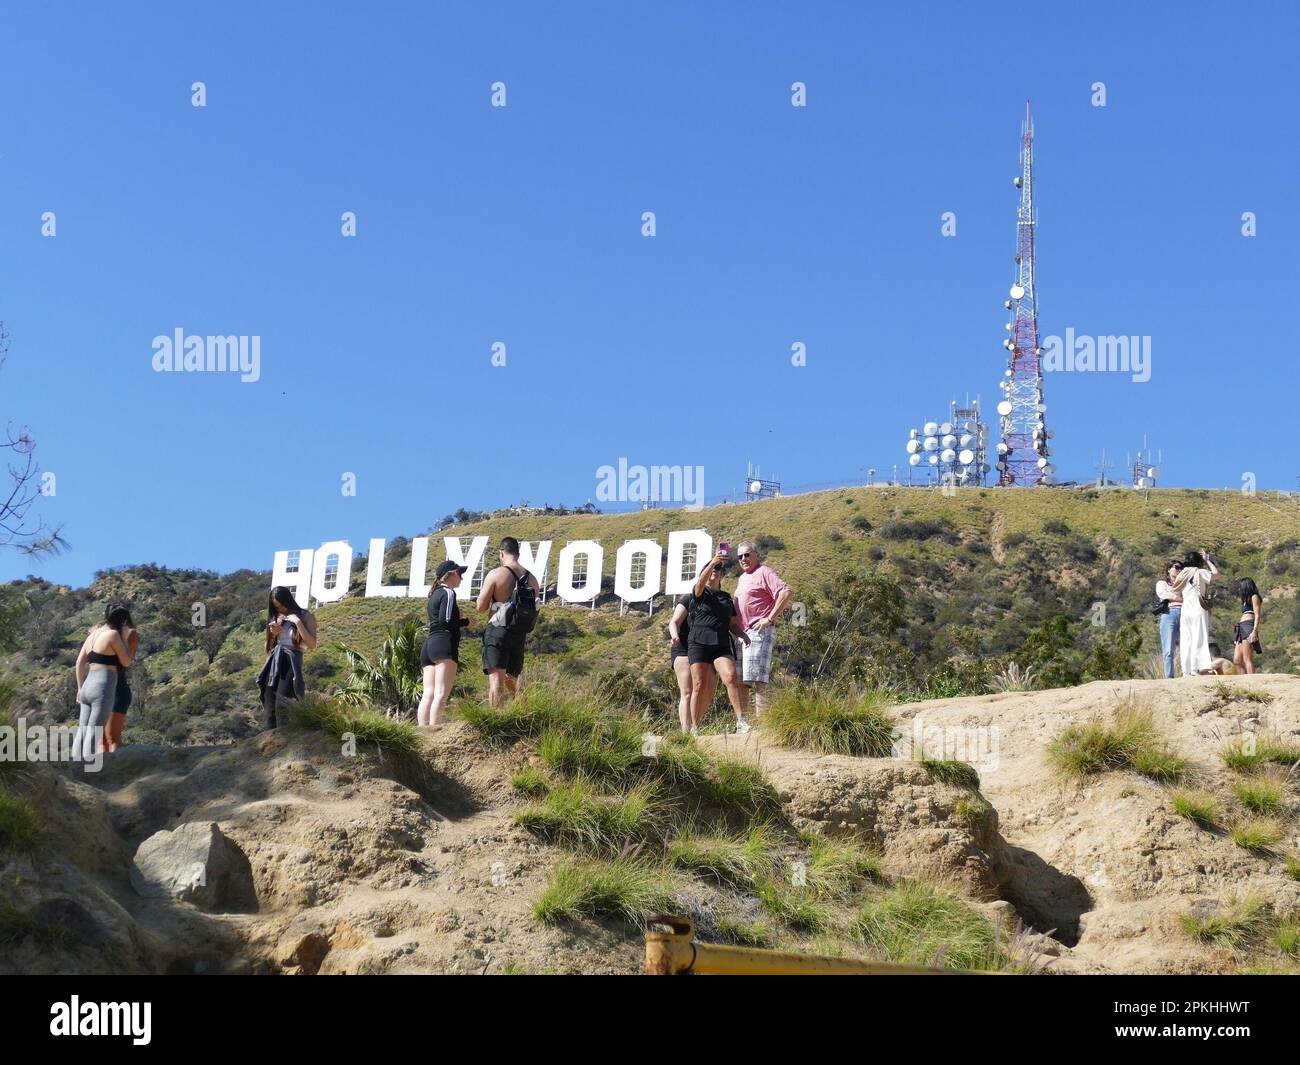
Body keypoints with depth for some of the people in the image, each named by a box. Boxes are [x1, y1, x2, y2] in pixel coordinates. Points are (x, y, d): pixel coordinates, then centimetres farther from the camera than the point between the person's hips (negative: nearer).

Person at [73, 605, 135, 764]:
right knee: (94, 736, -6)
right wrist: (124, 637, 6)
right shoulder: (113, 634, -8)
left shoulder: (93, 633, 15)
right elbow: (126, 662, -1)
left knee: (82, 733, 9)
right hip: (102, 688, -8)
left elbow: (79, 663, 16)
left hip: (87, 686, 8)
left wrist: (80, 689, 21)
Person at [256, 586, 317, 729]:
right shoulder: (276, 618, 16)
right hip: (274, 663, 6)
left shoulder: (306, 616, 1)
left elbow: (312, 644, -11)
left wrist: (298, 622, -13)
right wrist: (273, 634, 2)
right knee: (269, 706, 1)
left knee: (281, 706, -17)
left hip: (290, 663, -6)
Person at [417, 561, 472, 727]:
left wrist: (457, 616, 16)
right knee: (441, 695, -19)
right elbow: (446, 621, -12)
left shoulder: (435, 594, 25)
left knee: (428, 695, -3)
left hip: (429, 646, 9)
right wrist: (466, 622, 1)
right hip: (444, 645, -9)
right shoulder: (448, 593, -2)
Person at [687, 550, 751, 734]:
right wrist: (713, 562, -32)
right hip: (699, 643, -3)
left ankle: (741, 722, -28)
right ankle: (694, 729, 5)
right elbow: (701, 582, -16)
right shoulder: (699, 593, 9)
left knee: (731, 677, -21)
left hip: (721, 645, 3)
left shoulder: (727, 598, 23)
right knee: (699, 686, -5)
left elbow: (733, 625, 22)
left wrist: (743, 635, 0)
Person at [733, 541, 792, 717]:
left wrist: (770, 619, -18)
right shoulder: (742, 578, 23)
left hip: (759, 632, -9)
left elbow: (785, 593, -18)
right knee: (740, 681, 8)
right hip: (742, 634, 9)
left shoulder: (764, 572, -4)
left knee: (757, 679, -14)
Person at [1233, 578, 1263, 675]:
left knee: (1247, 659, -17)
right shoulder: (1246, 600, 28)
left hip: (1249, 627, -9)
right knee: (1237, 661, 0)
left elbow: (1257, 616, -7)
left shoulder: (1254, 597, 3)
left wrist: (1254, 631, -19)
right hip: (1242, 630, 9)